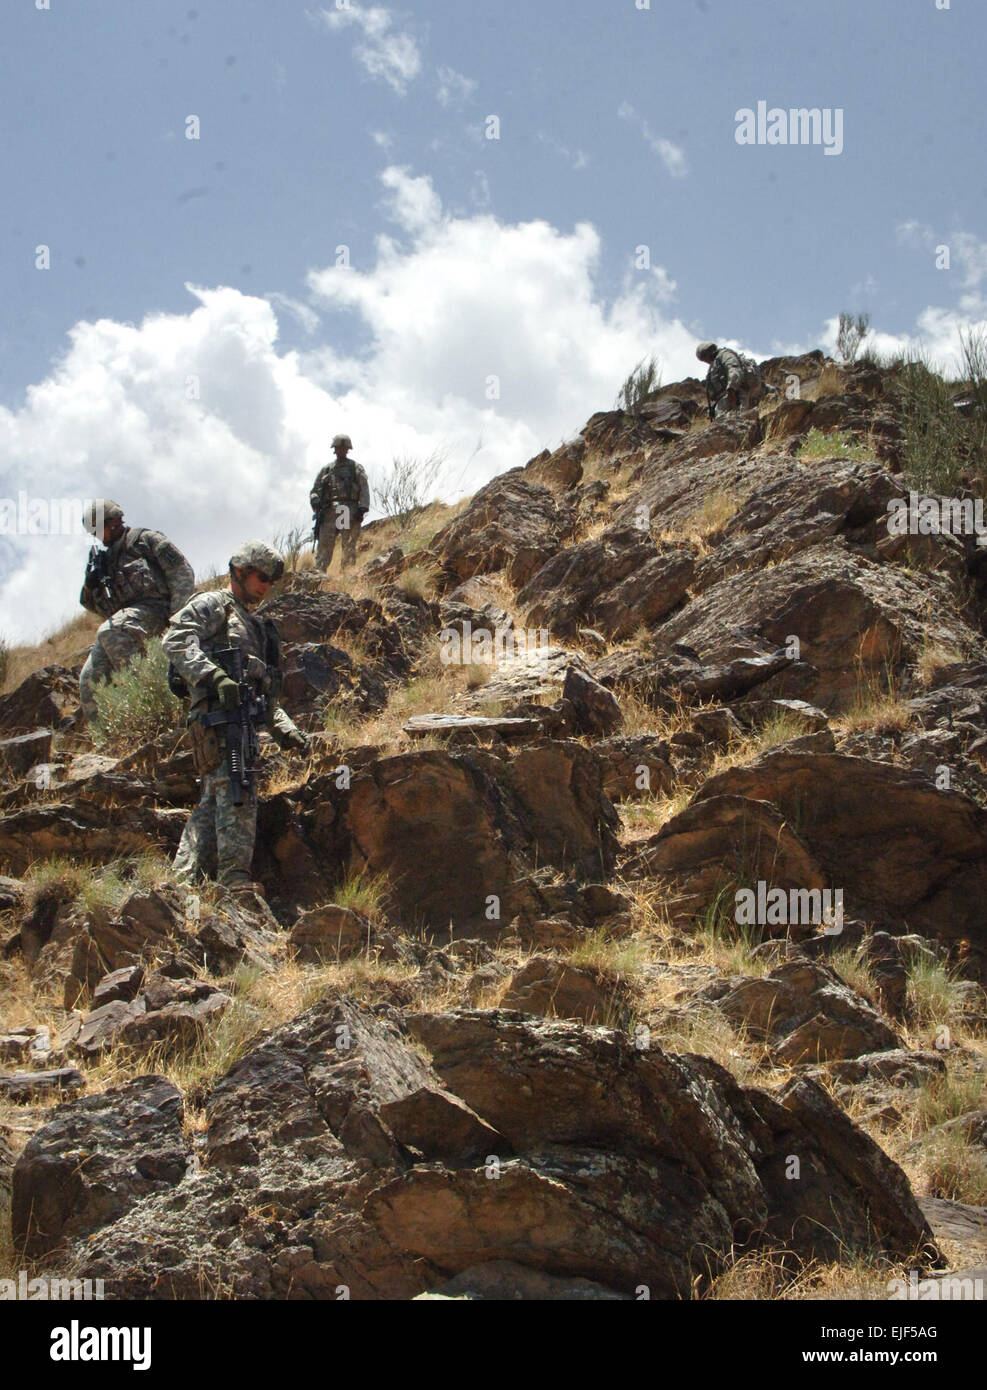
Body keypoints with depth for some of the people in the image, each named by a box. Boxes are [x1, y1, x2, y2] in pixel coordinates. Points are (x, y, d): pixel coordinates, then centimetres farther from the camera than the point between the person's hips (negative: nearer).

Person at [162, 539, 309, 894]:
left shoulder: (257, 626, 33)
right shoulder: (211, 605, 7)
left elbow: (266, 693, 35)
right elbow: (176, 641, -13)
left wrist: (285, 730, 20)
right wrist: (215, 676, -25)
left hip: (244, 718, 9)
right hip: (218, 715, -9)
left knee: (214, 799, 4)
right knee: (236, 789, -21)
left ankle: (186, 879, 4)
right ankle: (234, 875, -26)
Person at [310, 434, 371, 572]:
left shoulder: (355, 468, 13)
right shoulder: (326, 470, 21)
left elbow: (364, 489, 4)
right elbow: (315, 490, 21)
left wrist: (362, 509, -9)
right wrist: (315, 500, -3)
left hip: (349, 513, -2)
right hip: (329, 512, 2)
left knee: (349, 546, -7)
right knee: (324, 545, -8)